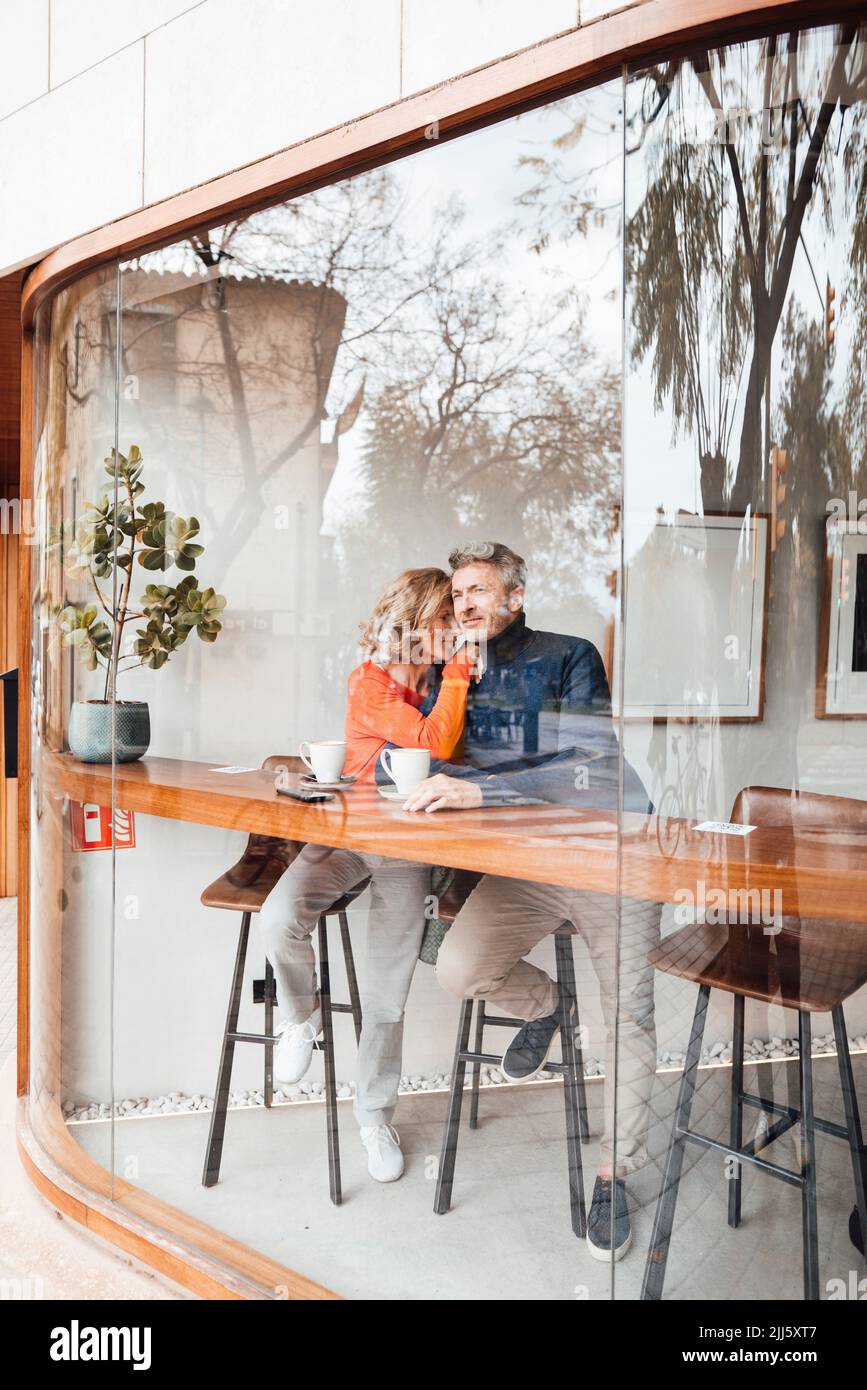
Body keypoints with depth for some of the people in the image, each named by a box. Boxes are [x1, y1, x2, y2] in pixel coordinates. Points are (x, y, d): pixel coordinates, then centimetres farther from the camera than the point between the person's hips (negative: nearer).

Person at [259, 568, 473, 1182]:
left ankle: (375, 1114, 24)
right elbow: (435, 745, -24)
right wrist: (457, 672, -17)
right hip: (348, 832, -3)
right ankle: (303, 1015, 6)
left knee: (387, 994, 1)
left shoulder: (442, 681, 7)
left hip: (408, 846, 3)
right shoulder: (369, 683, -10)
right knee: (280, 919, -28)